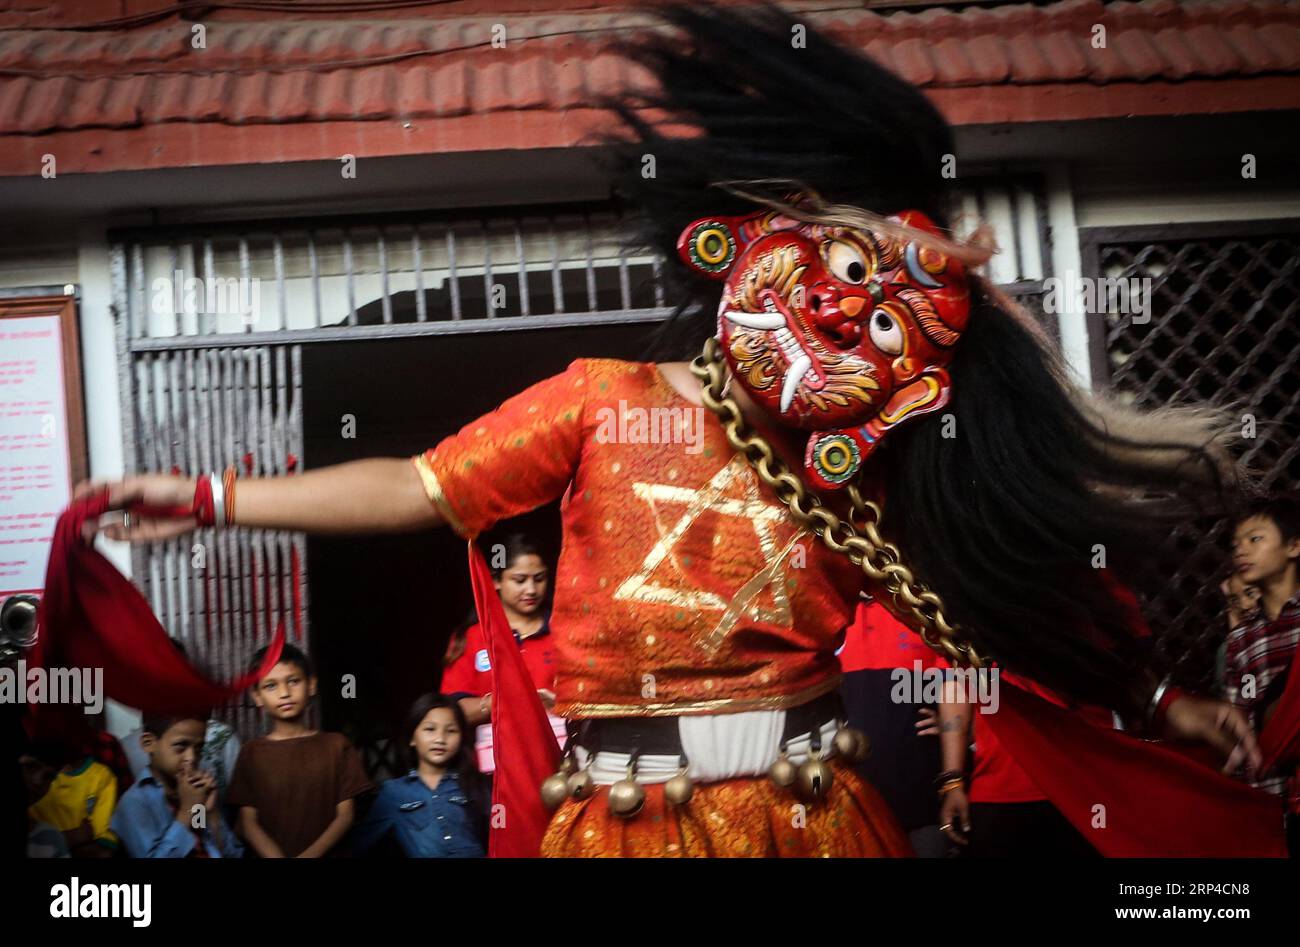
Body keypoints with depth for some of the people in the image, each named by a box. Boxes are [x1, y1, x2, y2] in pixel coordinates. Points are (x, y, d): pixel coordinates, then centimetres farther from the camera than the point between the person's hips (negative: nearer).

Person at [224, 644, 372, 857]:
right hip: (269, 855, 0)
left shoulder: (336, 745, 7)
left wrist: (309, 855, -11)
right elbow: (248, 821, 2)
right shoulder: (252, 752, 9)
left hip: (326, 855, 0)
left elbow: (345, 815, 2)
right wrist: (276, 857, -13)